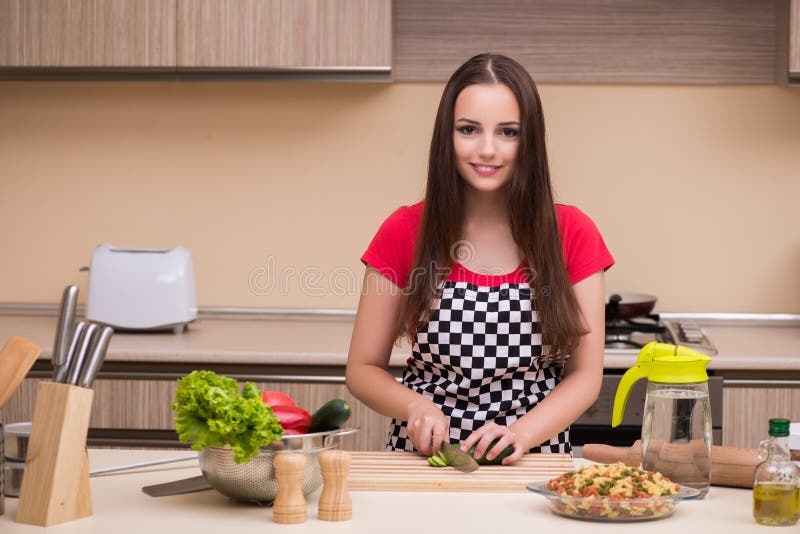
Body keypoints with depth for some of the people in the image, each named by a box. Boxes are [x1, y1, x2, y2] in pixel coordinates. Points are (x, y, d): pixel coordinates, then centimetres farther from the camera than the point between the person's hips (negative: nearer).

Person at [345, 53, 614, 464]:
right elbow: (363, 369, 6)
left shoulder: (572, 234, 2)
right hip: (425, 457, 0)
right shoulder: (404, 232, 1)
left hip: (531, 462, 0)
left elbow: (585, 376, 1)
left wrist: (521, 433, -17)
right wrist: (415, 406, -14)